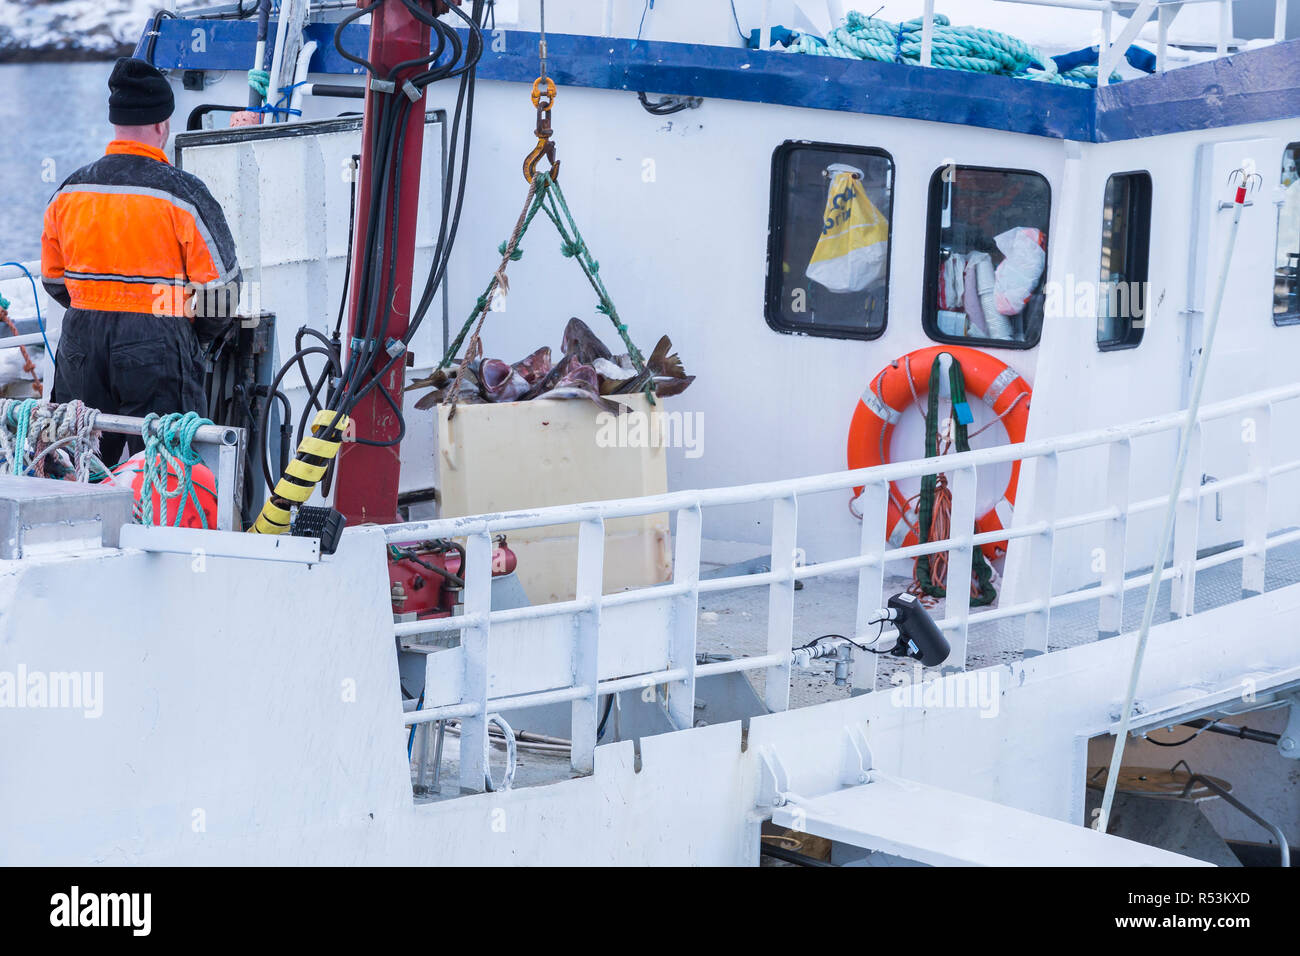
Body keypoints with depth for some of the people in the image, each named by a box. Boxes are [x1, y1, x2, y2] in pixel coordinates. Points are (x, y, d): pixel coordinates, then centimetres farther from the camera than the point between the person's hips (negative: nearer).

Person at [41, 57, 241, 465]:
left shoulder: (68, 192, 5)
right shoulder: (183, 194, -10)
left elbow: (54, 281, 13)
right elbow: (220, 288, -8)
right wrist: (196, 332, 10)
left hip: (81, 341, 5)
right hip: (157, 348, -5)